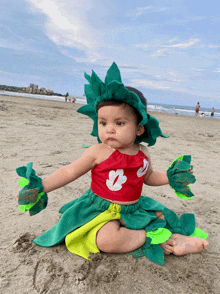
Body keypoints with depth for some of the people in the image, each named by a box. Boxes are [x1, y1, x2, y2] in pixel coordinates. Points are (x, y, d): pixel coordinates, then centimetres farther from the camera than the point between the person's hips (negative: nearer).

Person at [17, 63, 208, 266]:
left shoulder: (143, 154, 0)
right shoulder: (98, 152, -14)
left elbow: (149, 177, 18)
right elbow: (70, 172, -8)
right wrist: (42, 186, -17)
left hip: (135, 209, 5)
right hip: (104, 209, -4)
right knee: (106, 240, -31)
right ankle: (159, 239, -18)